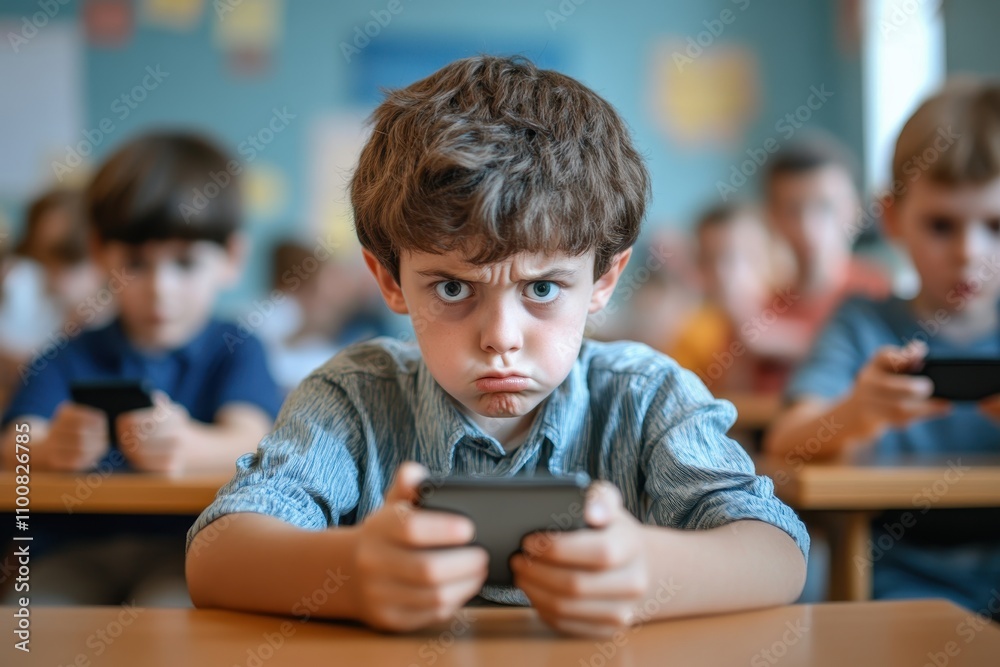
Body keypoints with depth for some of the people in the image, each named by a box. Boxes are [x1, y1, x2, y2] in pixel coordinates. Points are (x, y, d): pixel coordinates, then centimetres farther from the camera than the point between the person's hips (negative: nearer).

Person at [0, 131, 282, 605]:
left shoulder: (235, 353, 9)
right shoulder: (69, 359, 15)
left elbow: (250, 442, -12)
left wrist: (186, 446, -37)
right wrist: (51, 449, -30)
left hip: (188, 545, -2)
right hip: (77, 548, 2)